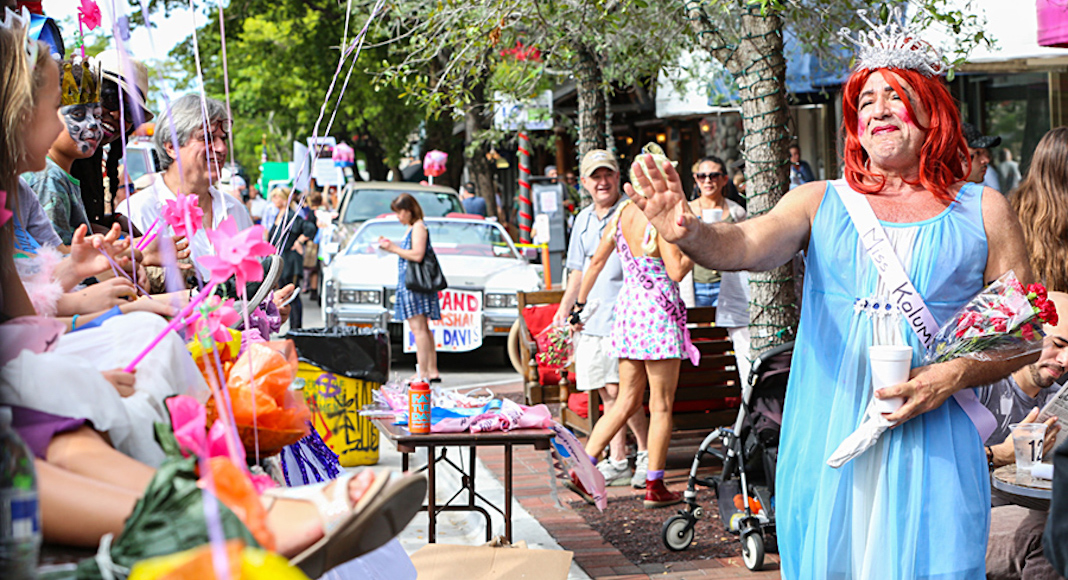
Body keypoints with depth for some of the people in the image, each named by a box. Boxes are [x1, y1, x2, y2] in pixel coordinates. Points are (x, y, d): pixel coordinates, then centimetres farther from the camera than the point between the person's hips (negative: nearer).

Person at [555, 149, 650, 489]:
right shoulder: (582, 221, 17)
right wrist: (565, 307, 17)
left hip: (624, 316, -6)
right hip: (590, 319, 6)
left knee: (618, 389, -13)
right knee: (607, 394, 8)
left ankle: (647, 454, 2)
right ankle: (617, 461, 14)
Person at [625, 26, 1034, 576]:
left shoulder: (983, 211, 7)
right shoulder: (819, 202, 8)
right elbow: (747, 244, -11)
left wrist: (954, 375, -11)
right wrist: (690, 233, -33)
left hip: (932, 445, 0)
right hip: (826, 442, 1)